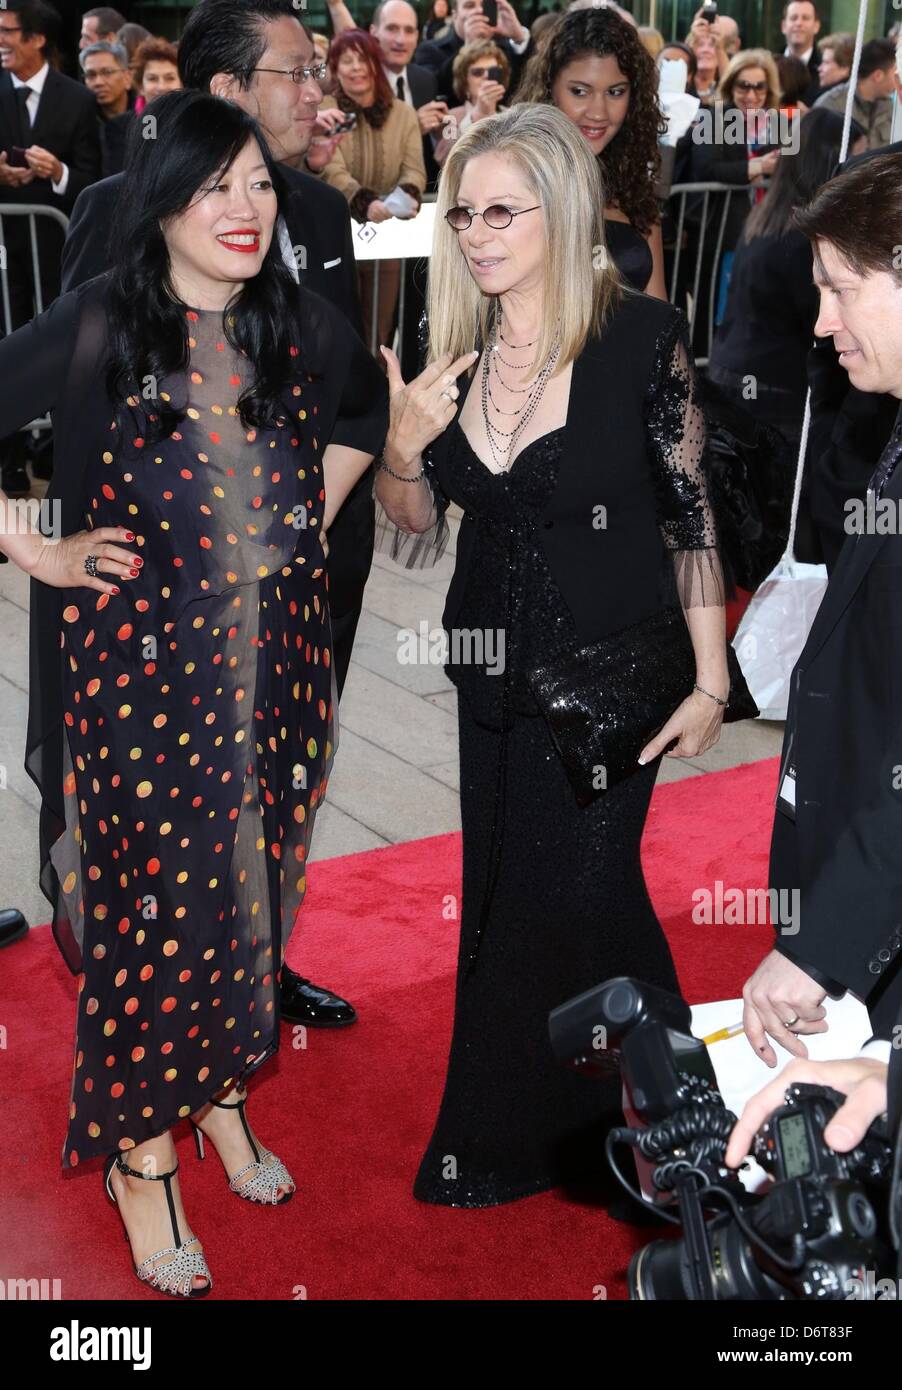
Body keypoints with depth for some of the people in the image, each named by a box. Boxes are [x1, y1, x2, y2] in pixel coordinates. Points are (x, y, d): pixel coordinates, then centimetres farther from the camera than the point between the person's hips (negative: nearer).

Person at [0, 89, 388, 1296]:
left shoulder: (303, 325, 2)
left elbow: (367, 407, 22)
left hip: (276, 660, 4)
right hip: (140, 665, -4)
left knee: (251, 885, 15)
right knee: (153, 899, 4)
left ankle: (219, 1090, 38)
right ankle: (141, 1149, 23)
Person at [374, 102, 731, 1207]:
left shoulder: (641, 336, -14)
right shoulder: (450, 351, 0)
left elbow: (692, 515, -10)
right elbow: (413, 529, 6)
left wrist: (711, 679, -11)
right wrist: (403, 448, -14)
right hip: (495, 667, 5)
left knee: (571, 892, 2)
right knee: (499, 891, 15)